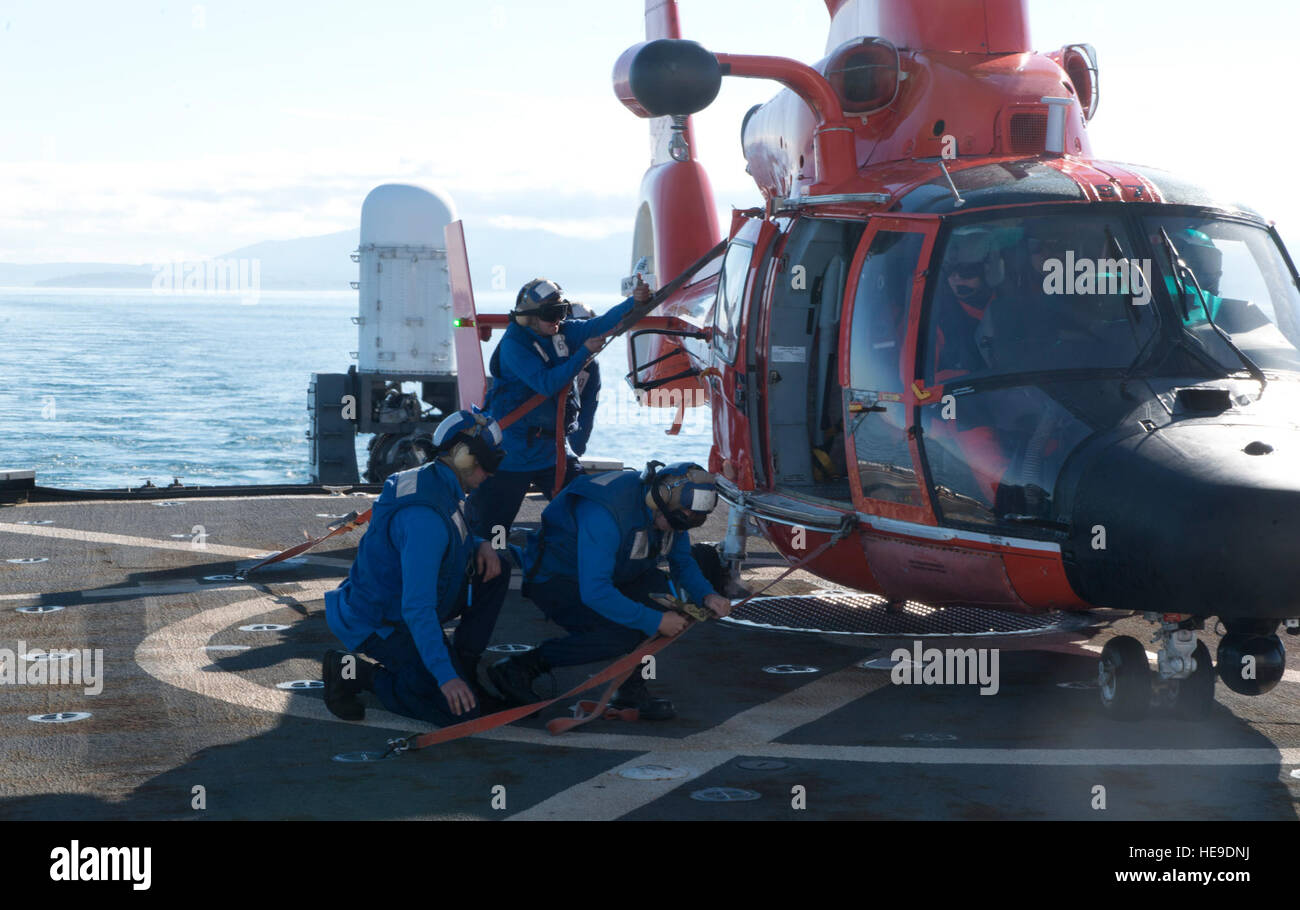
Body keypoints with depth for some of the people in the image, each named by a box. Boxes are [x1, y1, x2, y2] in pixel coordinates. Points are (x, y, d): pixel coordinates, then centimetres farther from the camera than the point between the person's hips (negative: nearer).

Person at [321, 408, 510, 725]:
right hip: (381, 625, -10)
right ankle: (357, 674, -4)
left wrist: (480, 544, -2)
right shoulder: (425, 517, -31)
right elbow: (417, 609, -33)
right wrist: (445, 676, -34)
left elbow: (457, 539, 22)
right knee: (459, 708, -15)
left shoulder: (438, 484, 0)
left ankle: (465, 664, 11)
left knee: (494, 569, 3)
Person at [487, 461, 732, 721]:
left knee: (664, 588, -15)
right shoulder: (604, 513, -36)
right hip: (554, 581, -8)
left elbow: (683, 561, 9)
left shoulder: (673, 510, -9)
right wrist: (655, 621, -34)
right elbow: (594, 593, -38)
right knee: (621, 633, -29)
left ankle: (631, 689, -6)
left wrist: (707, 596, -12)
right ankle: (518, 668, -16)